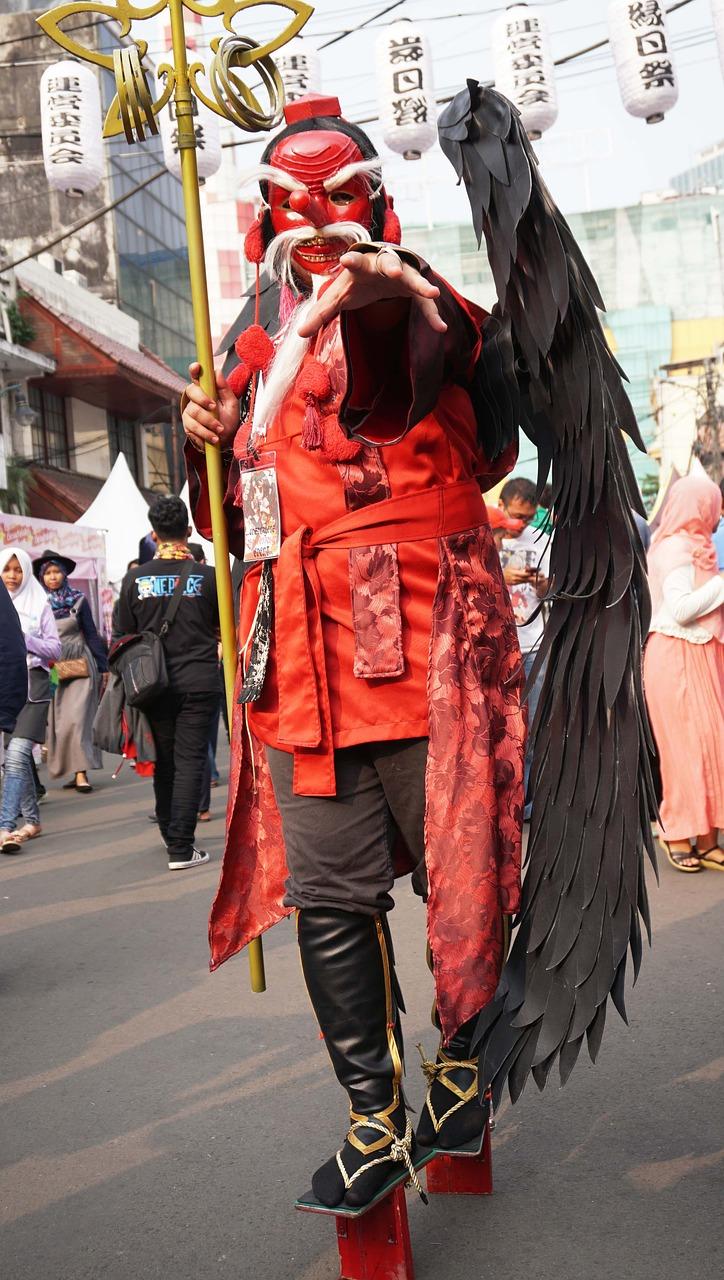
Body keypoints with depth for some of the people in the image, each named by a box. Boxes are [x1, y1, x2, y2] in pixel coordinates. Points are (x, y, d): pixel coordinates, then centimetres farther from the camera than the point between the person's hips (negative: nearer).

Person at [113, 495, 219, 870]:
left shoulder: (135, 579, -1)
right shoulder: (207, 576, -4)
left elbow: (124, 637, 4)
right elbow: (223, 631, 6)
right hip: (199, 682, -2)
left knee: (164, 762, 14)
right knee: (189, 761, 0)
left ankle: (170, 834, 27)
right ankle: (182, 848, -3)